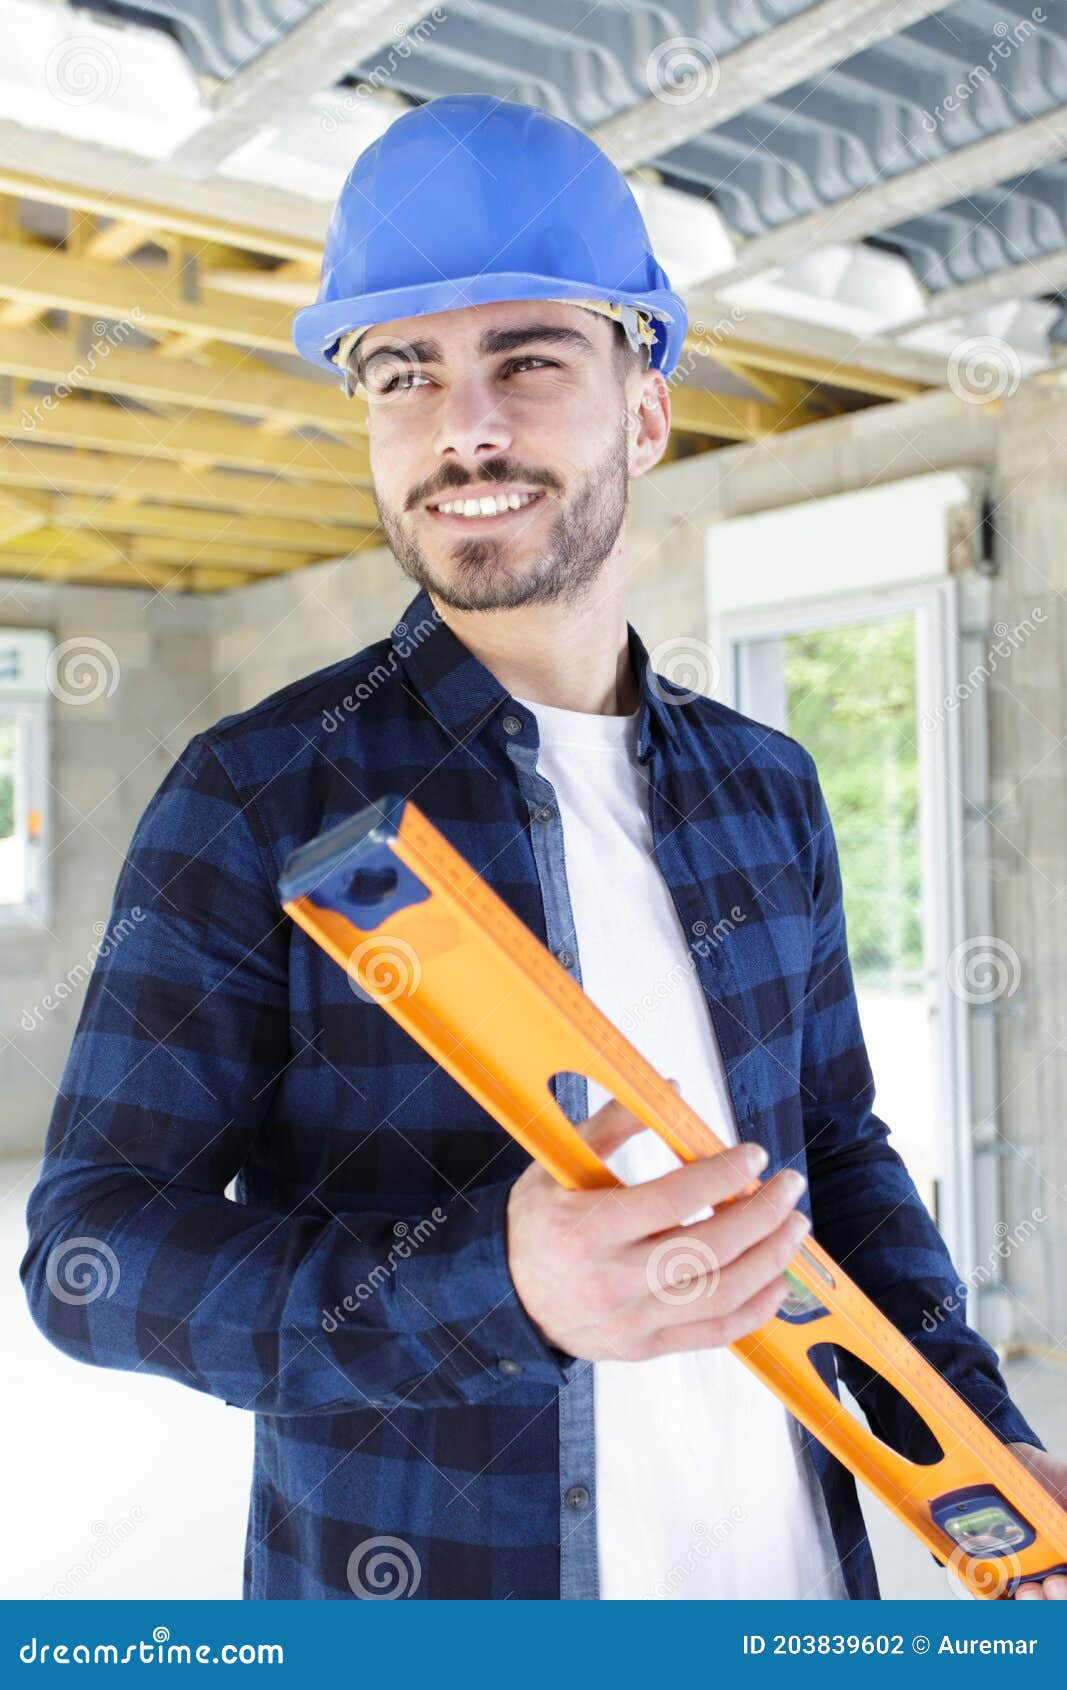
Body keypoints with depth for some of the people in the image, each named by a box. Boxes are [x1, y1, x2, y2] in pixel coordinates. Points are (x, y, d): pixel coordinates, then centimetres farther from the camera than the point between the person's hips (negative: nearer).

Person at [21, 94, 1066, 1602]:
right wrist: (492, 1290, -30)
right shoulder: (257, 800, -13)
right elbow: (90, 1249, -16)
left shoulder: (769, 791, 2)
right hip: (416, 1598, -4)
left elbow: (839, 1148, 10)